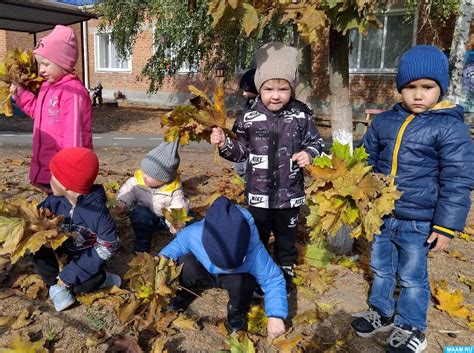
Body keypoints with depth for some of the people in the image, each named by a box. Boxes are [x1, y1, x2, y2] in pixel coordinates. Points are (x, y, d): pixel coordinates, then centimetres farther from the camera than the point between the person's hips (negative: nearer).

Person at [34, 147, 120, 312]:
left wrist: (71, 273, -25)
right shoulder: (55, 201, -14)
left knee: (82, 285, -26)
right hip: (64, 249, 5)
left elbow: (107, 246, -26)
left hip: (86, 256, -5)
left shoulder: (97, 210, -30)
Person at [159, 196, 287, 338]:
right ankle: (185, 293, 4)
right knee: (185, 264, -30)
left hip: (238, 278, -1)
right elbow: (176, 245, -12)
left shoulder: (253, 251, -39)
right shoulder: (193, 234, -36)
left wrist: (275, 316, -36)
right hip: (204, 271, 2)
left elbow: (273, 280, -28)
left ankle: (237, 311, -2)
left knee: (240, 282, -36)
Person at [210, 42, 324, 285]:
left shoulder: (301, 116, -6)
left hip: (289, 193, 0)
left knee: (286, 238, 19)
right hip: (259, 194, 0)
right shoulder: (250, 119, -6)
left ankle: (285, 275, 40)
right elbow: (240, 151, 3)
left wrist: (309, 154, -16)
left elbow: (315, 142, 5)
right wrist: (224, 144, -14)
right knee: (256, 238, 16)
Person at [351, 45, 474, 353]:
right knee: (381, 268, 21)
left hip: (418, 222, -5)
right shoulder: (383, 121, 2)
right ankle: (382, 313, 43)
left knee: (412, 277, 11)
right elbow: (367, 162, 13)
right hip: (380, 215, 5)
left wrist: (446, 226, -12)